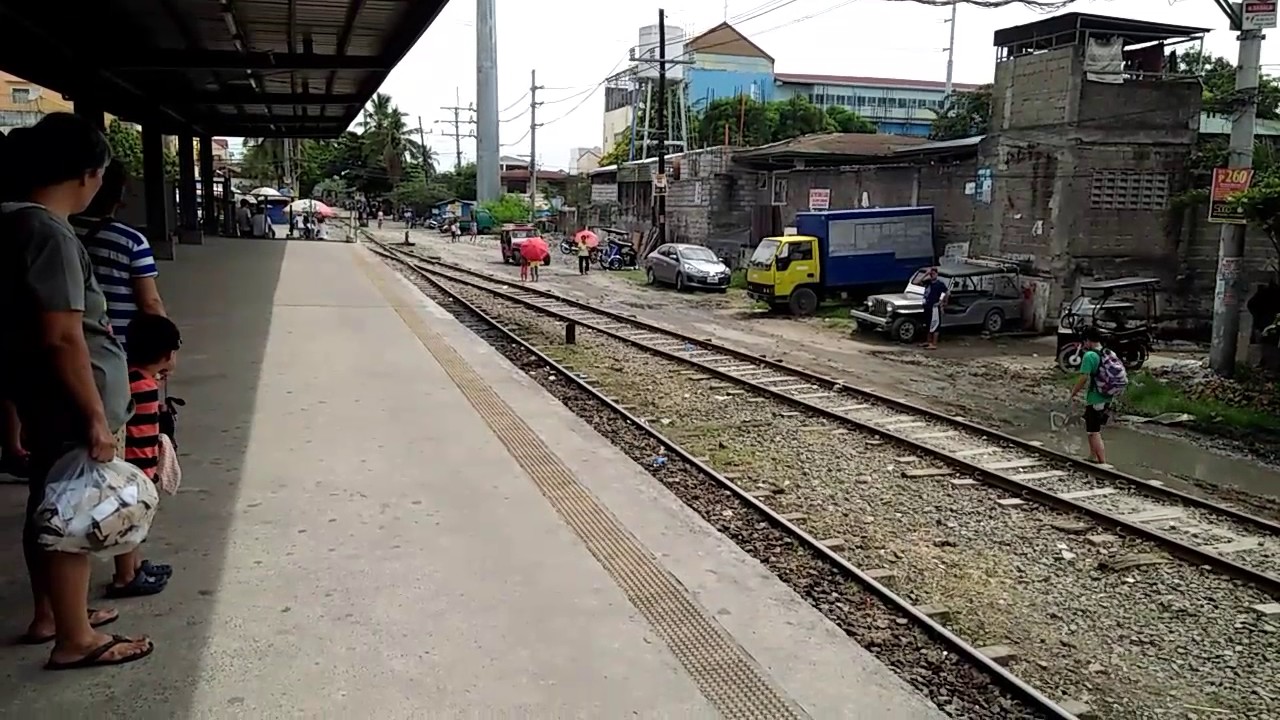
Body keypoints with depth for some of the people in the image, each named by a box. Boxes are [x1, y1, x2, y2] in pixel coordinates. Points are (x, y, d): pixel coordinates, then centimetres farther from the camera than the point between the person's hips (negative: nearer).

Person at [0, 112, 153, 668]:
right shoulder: (50, 233, -23)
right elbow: (62, 337, -26)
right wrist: (96, 417, -21)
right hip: (69, 403, -10)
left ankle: (49, 615, 36)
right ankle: (75, 640, 17)